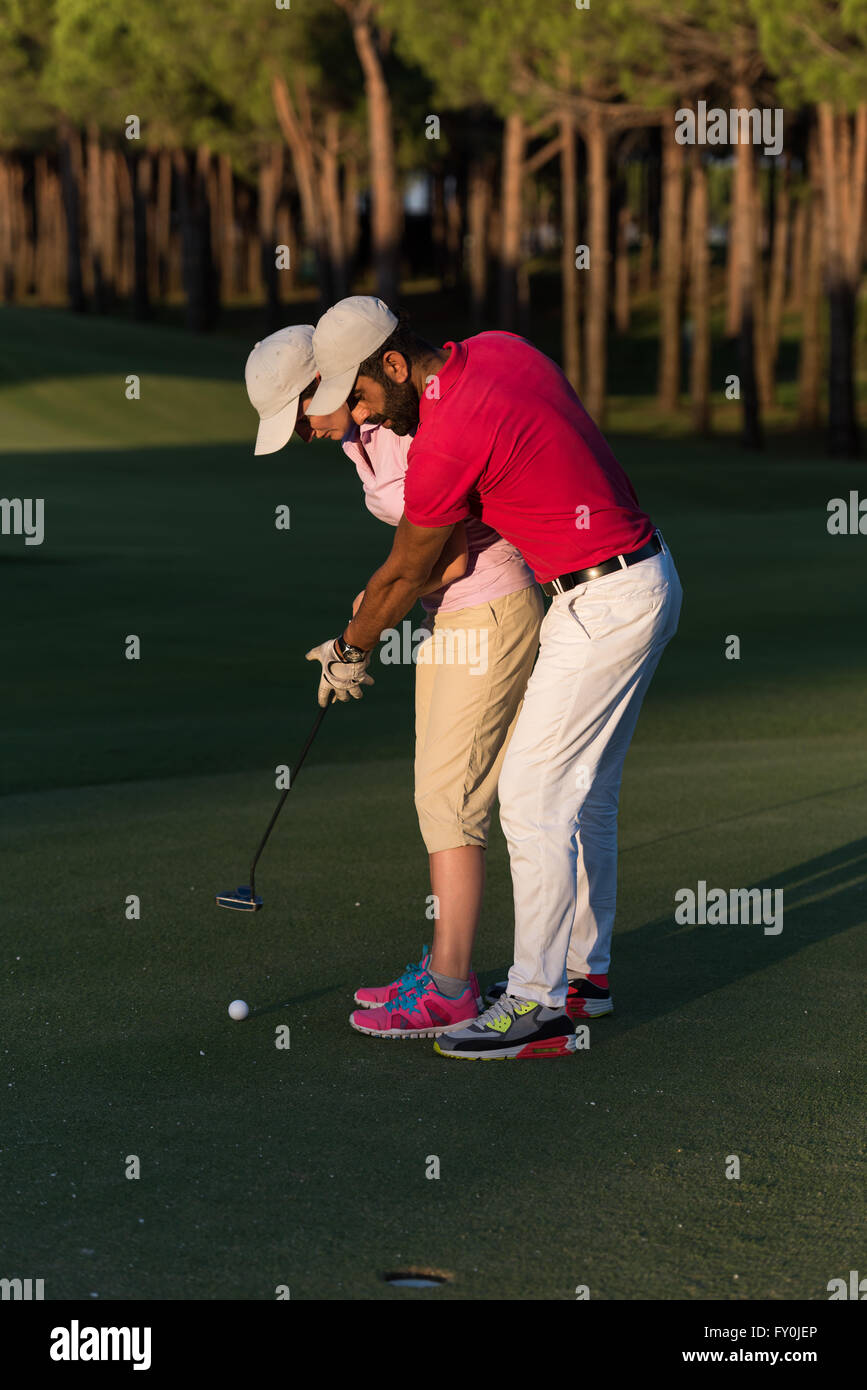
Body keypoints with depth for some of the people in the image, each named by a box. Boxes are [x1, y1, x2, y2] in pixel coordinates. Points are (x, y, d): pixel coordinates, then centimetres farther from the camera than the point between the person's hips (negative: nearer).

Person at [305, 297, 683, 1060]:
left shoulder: (447, 439, -21)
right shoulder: (500, 348, 4)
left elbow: (404, 576, -7)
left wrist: (351, 650, 11)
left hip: (604, 606, -10)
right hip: (649, 574, 10)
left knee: (533, 795, -7)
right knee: (584, 790, 18)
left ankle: (539, 1006, -6)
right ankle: (581, 969, 27)